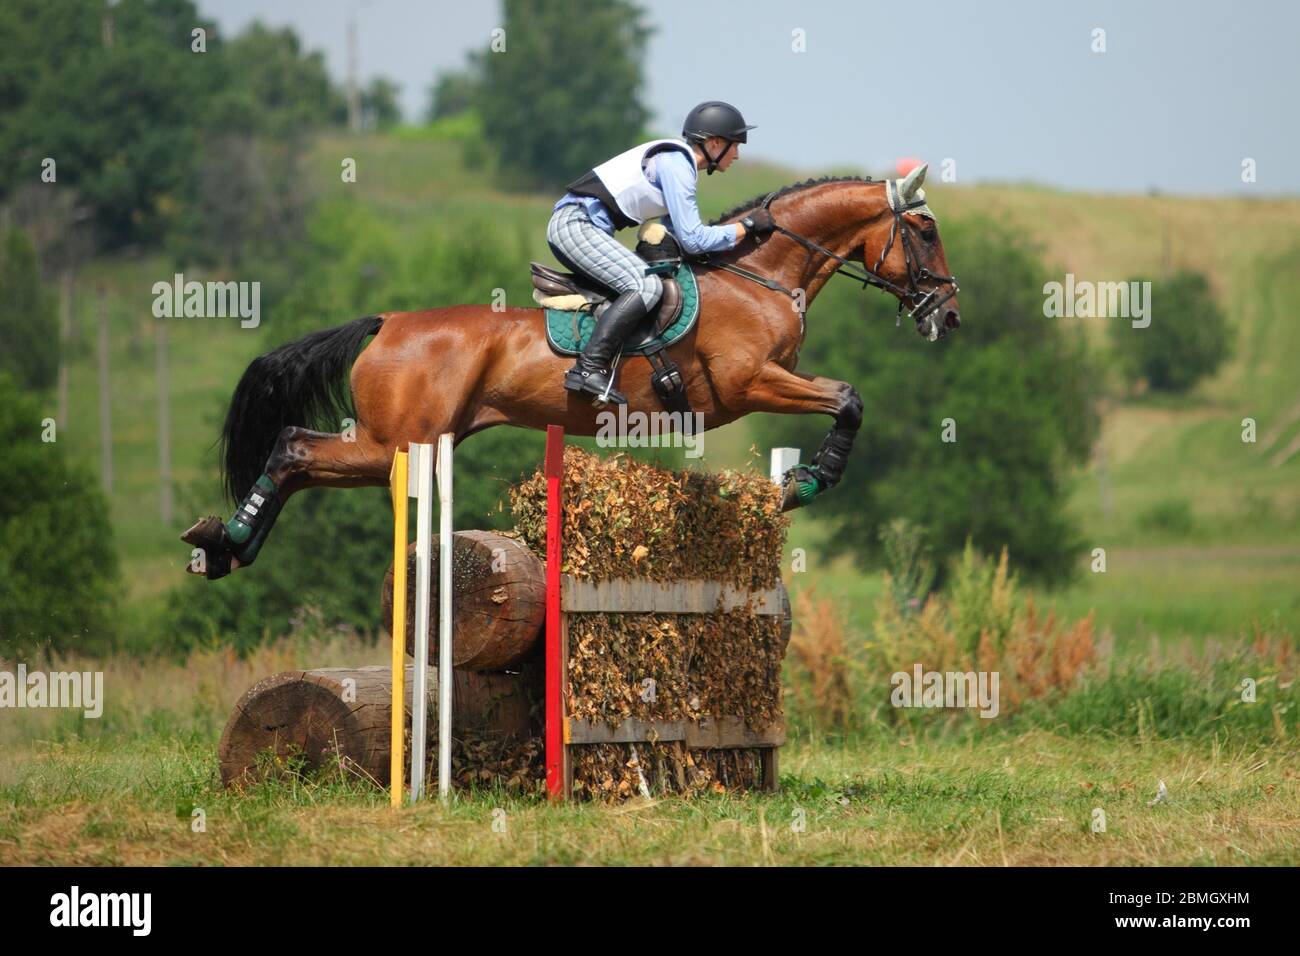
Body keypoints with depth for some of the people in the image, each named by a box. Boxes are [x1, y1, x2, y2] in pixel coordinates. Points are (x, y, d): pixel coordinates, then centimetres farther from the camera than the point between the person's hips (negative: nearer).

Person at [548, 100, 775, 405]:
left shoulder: (676, 160, 19)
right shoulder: (676, 164, -13)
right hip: (576, 224, -11)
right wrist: (747, 226, -6)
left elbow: (678, 234, 23)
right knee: (646, 286, -24)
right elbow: (693, 240, -16)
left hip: (572, 225, 11)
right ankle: (589, 368, -30)